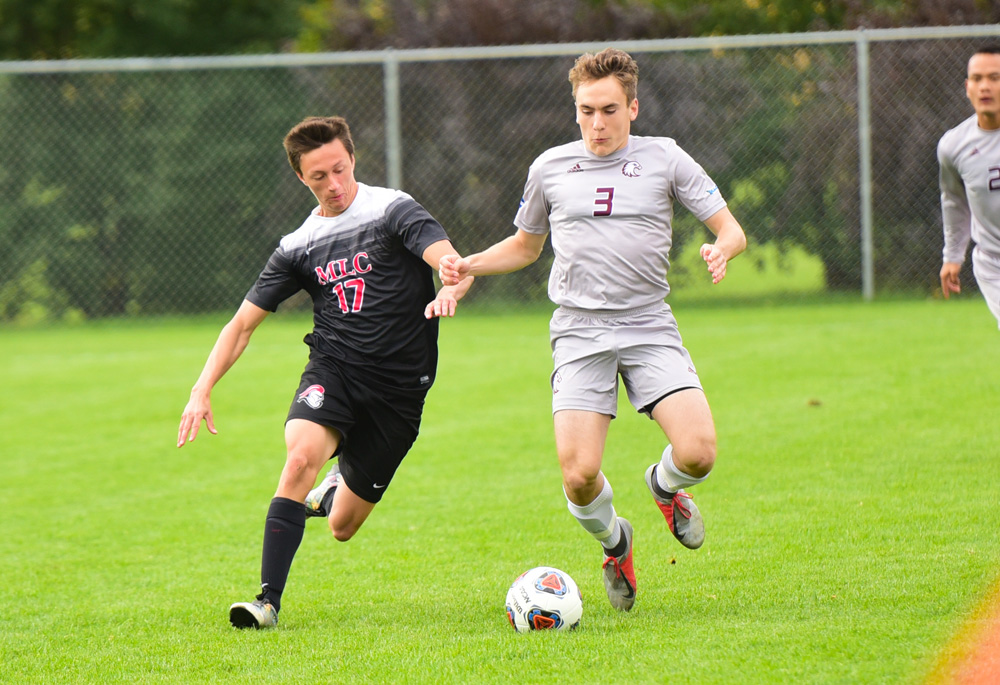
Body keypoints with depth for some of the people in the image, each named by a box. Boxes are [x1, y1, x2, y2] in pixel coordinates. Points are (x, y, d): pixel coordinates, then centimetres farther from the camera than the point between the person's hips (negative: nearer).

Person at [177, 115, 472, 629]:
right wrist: (203, 389, -3)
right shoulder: (299, 247, 8)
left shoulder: (392, 210, -3)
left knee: (342, 527, 4)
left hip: (399, 386, -2)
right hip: (333, 369, 2)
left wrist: (449, 289, -42)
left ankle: (337, 488, 43)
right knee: (301, 456, -30)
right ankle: (269, 600, -28)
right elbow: (243, 323, 10)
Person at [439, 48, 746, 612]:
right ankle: (613, 541, 19)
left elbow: (732, 231, 4)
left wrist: (722, 250, -20)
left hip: (650, 327, -1)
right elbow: (526, 247, 26)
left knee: (698, 453, -21)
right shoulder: (550, 169, 9)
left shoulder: (664, 158, 4)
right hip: (580, 332, 1)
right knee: (579, 476, -17)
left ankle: (665, 485, 18)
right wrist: (468, 266, 8)